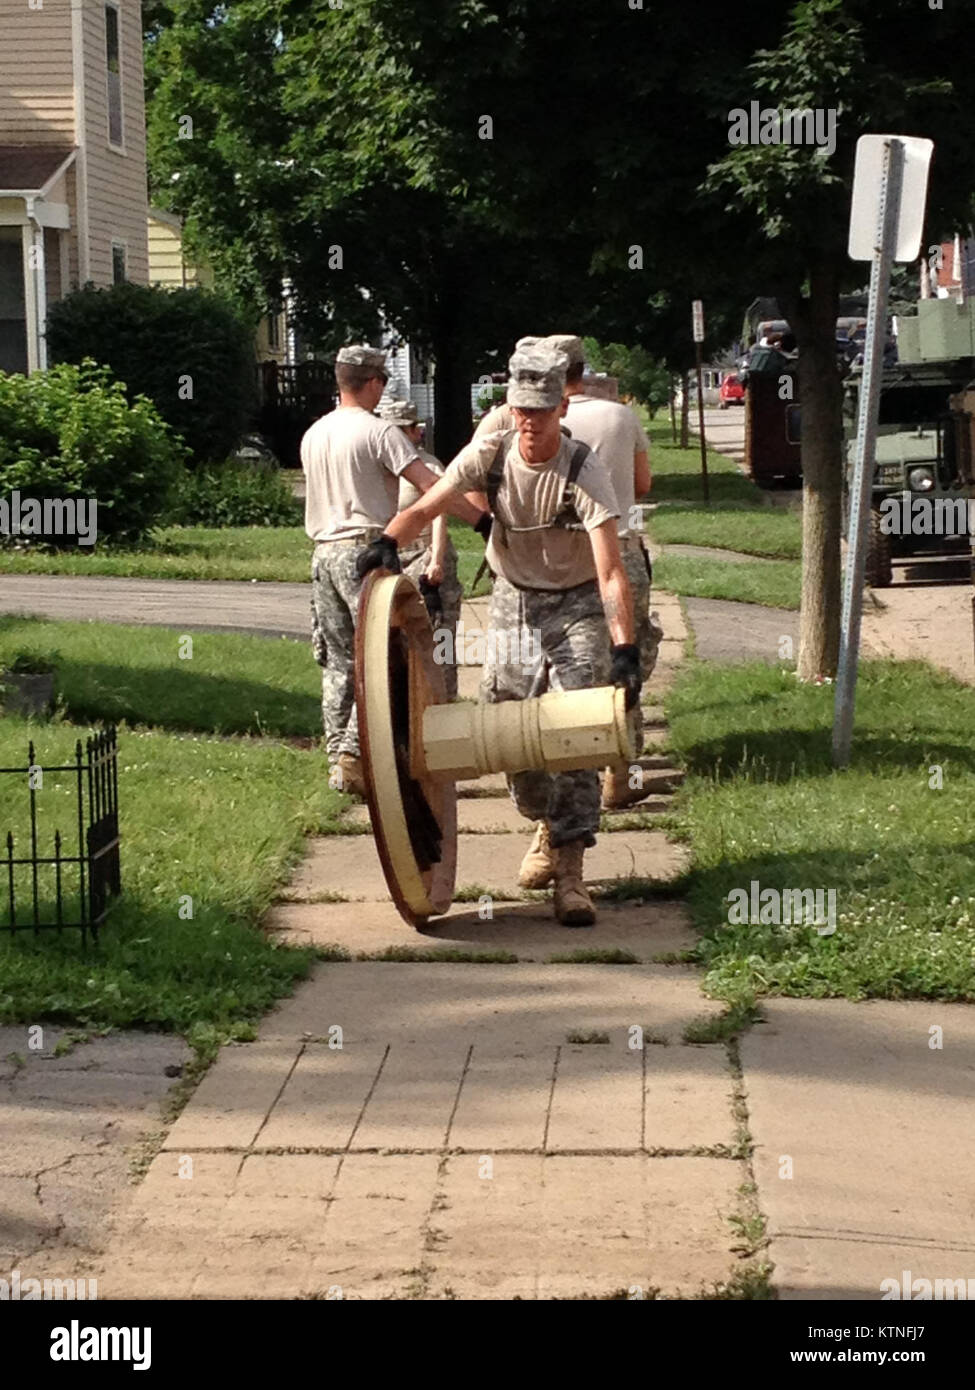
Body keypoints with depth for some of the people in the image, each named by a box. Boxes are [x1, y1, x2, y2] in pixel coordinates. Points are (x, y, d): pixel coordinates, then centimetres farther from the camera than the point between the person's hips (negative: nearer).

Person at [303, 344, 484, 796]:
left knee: (339, 662, 11)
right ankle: (354, 754, -14)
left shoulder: (312, 436, 14)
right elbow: (430, 486, -14)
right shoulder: (378, 432, -9)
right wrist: (482, 516, -12)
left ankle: (338, 756, 11)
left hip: (324, 552, 7)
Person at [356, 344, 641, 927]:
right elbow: (426, 509, -14)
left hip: (577, 606, -4)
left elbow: (611, 570, -32)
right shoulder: (490, 454, -12)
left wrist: (625, 648, -42)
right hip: (514, 600, 4)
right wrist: (389, 540, -37)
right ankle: (547, 826, 35)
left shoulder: (584, 472, -24)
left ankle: (570, 871, -13)